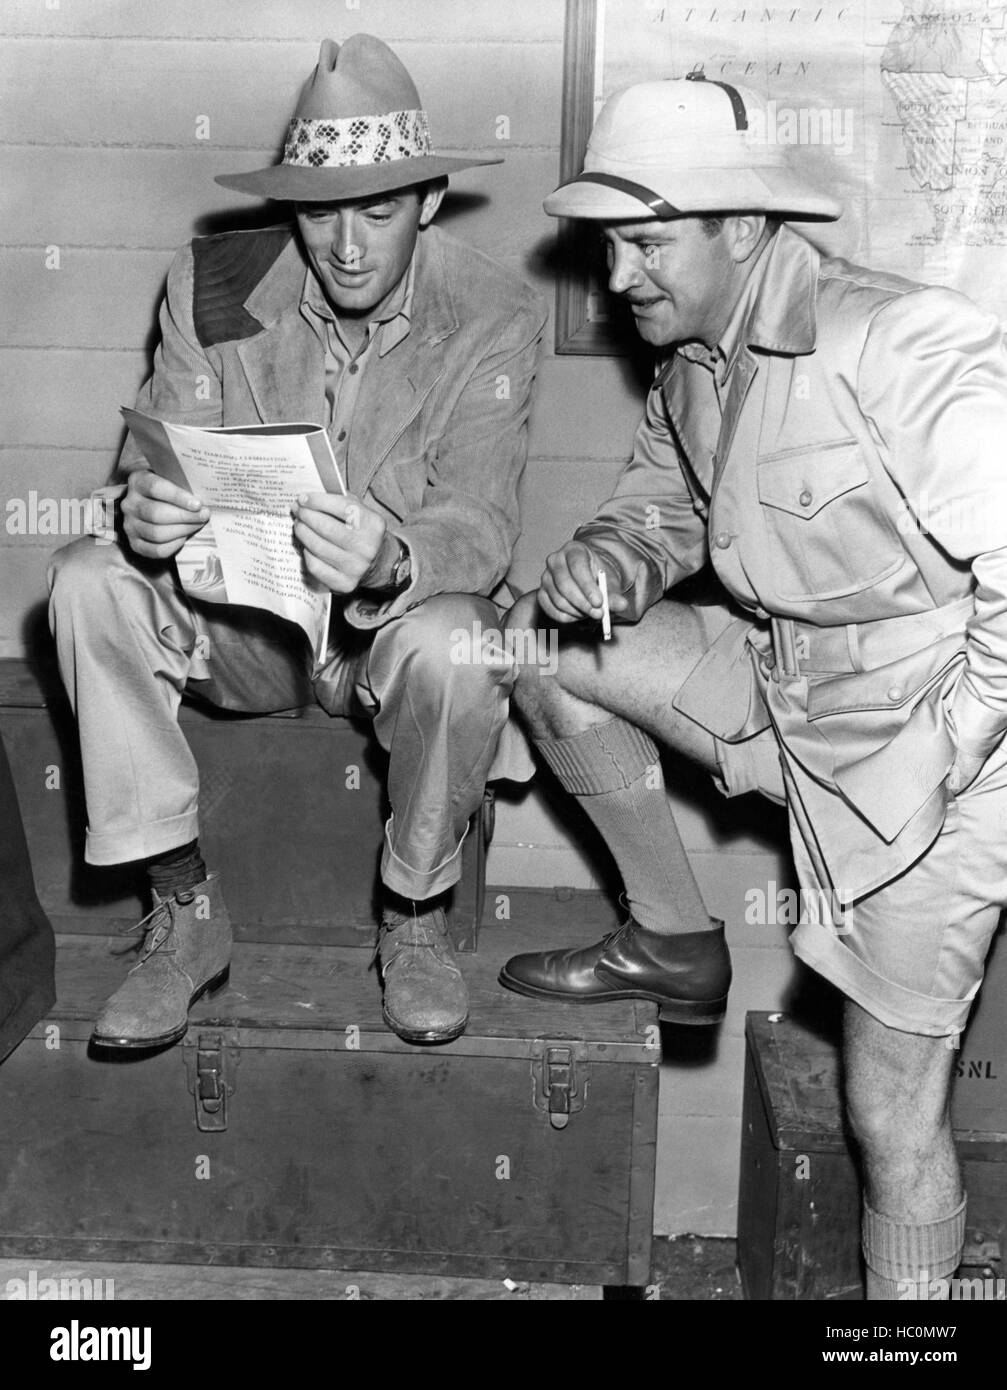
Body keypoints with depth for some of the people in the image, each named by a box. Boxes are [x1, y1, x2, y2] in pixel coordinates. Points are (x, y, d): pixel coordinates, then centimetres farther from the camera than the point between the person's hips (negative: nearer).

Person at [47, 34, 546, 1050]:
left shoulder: (493, 320, -13)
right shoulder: (214, 285, -7)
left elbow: (478, 526, -21)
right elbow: (161, 457, -10)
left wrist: (390, 561, -45)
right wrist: (147, 512, -36)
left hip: (398, 620, -2)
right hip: (238, 620, 3)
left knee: (454, 645, -36)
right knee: (88, 580, -23)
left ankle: (415, 918, -7)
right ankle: (184, 910, -12)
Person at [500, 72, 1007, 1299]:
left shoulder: (909, 350, -24)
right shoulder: (693, 361, 3)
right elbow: (665, 504, 16)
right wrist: (610, 556, -8)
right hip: (779, 681, 8)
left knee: (892, 1117, -2)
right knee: (547, 653, 4)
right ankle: (675, 944, 16)